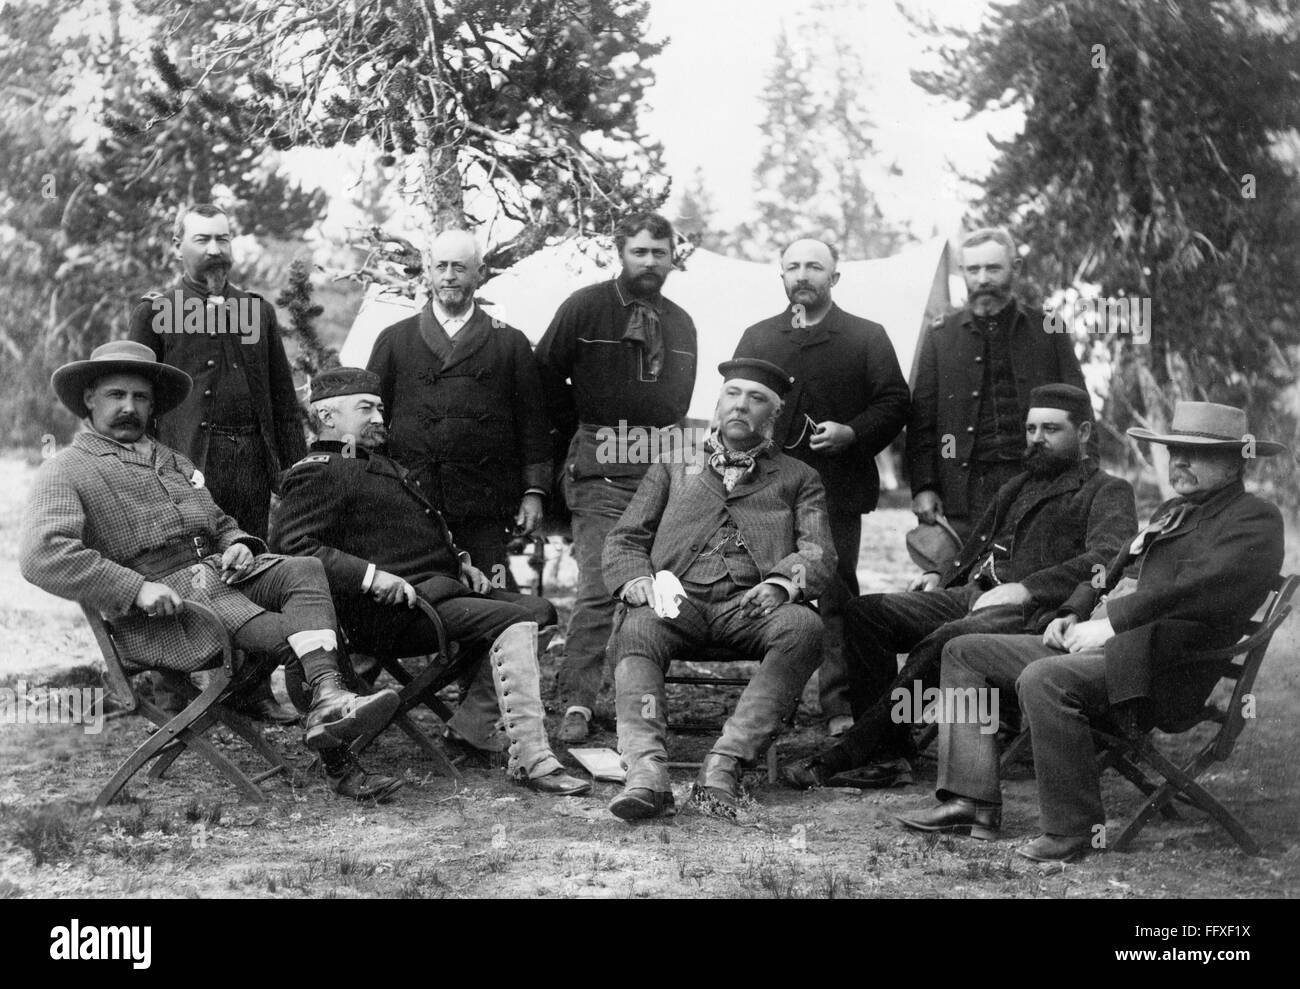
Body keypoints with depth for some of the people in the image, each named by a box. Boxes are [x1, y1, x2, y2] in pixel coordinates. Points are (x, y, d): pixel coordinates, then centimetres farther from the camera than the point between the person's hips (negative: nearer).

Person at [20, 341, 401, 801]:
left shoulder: (174, 461, 30)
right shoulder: (65, 471, 4)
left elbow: (219, 522, 34)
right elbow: (42, 556, -12)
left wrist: (238, 544, 6)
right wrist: (136, 588, -22)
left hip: (218, 573, 7)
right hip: (160, 604, -7)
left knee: (307, 570, -24)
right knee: (287, 636, -30)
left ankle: (329, 701, -42)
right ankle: (337, 765, -32)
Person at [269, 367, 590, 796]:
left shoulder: (380, 466, 29)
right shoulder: (316, 474, -3)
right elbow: (290, 544, -18)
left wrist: (460, 563, 19)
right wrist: (371, 576, -25)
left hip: (438, 588, 10)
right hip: (389, 611, -10)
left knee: (538, 607, 0)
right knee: (512, 622, -24)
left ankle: (474, 725, -4)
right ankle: (530, 761, -28)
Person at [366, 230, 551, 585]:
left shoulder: (510, 343, 14)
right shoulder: (394, 340, 15)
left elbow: (532, 422, 11)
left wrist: (534, 492, 4)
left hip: (484, 509, 0)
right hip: (408, 505, 1)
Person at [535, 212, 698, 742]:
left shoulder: (681, 324, 17)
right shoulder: (585, 308, 1)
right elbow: (546, 375, 5)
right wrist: (583, 433, 5)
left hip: (664, 465, 5)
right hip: (601, 468, -5)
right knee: (599, 585, -13)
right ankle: (576, 706, -11)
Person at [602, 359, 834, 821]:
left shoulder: (798, 479, 24)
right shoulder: (672, 469, 27)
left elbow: (819, 553, 9)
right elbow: (623, 542, 18)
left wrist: (781, 583, -15)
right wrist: (640, 585, -6)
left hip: (752, 605, 0)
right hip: (678, 600, 1)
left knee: (804, 628, -33)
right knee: (635, 632, -33)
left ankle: (725, 762, -40)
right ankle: (646, 772, -46)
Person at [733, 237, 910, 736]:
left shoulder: (866, 337, 9)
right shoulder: (757, 338, 17)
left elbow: (894, 401, 4)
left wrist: (851, 433, -13)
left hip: (837, 492, -2)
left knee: (836, 599, -4)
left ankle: (841, 705, -1)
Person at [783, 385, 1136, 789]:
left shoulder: (1107, 491, 7)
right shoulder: (1019, 486, 31)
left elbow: (1107, 558, -12)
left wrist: (1026, 588, -22)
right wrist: (943, 576, 12)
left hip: (1031, 609, -8)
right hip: (972, 594, 8)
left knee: (945, 641, -35)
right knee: (865, 611, -12)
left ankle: (848, 756, -29)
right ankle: (887, 755, -19)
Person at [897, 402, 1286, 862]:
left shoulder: (1256, 521, -4)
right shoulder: (1172, 511, 26)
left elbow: (1192, 591, -19)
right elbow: (1110, 573, 29)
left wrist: (1108, 624, -19)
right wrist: (1073, 615, 9)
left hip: (1159, 668, -10)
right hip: (1095, 644, 10)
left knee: (1043, 679, -36)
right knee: (964, 652, 7)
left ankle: (1074, 831, -23)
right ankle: (972, 802, -2)